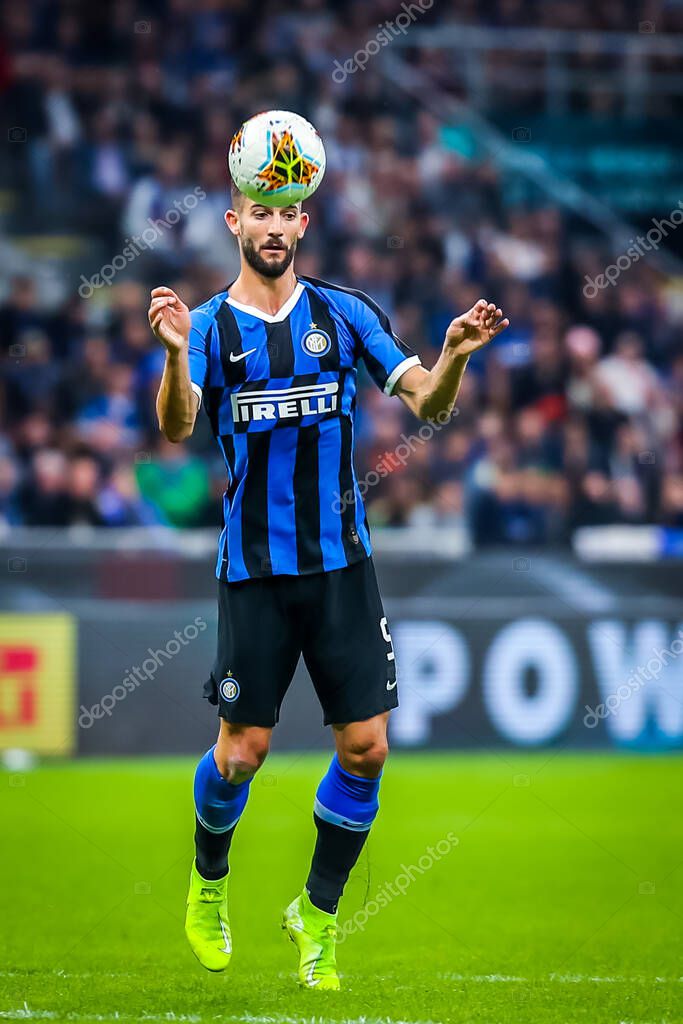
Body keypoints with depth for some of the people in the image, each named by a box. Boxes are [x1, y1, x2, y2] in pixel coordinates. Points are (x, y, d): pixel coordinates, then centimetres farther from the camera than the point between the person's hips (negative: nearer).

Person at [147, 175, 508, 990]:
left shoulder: (345, 312, 4)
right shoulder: (210, 326, -2)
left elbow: (427, 404, -1)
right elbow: (175, 427, -18)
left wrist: (453, 357, -22)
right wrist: (175, 356, -39)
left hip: (341, 562, 2)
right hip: (254, 568, -2)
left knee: (364, 748, -2)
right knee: (242, 751, 1)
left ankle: (317, 915, 16)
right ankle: (208, 889, 29)